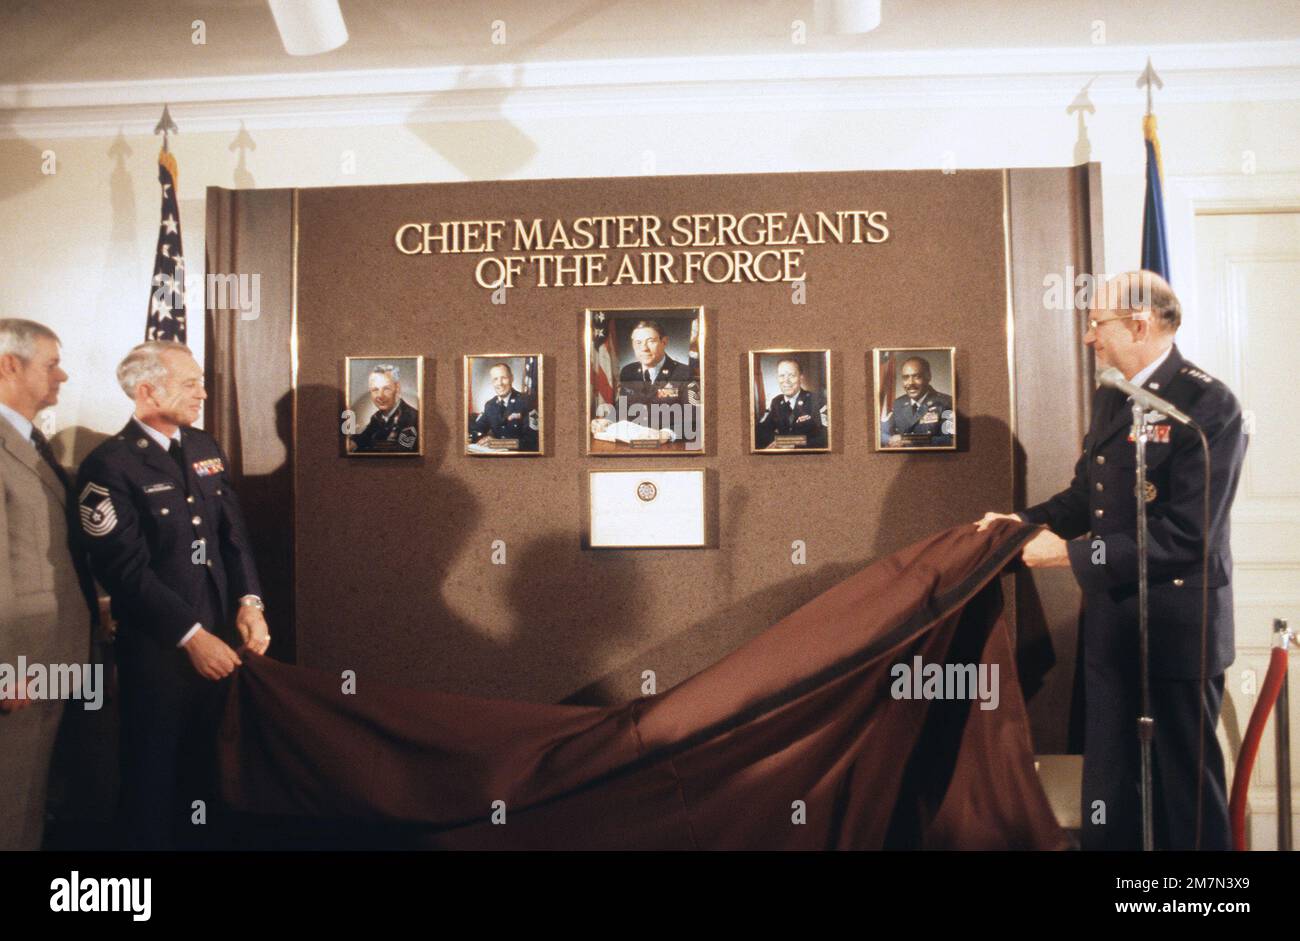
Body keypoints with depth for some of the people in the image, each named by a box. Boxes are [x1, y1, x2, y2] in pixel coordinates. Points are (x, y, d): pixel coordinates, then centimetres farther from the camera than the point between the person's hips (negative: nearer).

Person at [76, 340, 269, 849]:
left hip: (220, 635, 6)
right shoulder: (110, 466, -15)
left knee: (208, 762, 19)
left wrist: (248, 602, -6)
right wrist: (191, 636, -19)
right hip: (157, 648, -6)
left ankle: (203, 837, 37)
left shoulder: (205, 448, 7)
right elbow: (128, 571, -18)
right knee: (155, 769, 12)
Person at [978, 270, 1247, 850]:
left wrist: (1070, 554, -22)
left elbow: (1185, 534, -24)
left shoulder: (1209, 404, -17)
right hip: (1111, 621, 8)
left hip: (1176, 627, -7)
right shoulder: (1108, 398, 8)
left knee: (1186, 781, 10)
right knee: (1109, 778, 18)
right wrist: (1028, 520, 1)